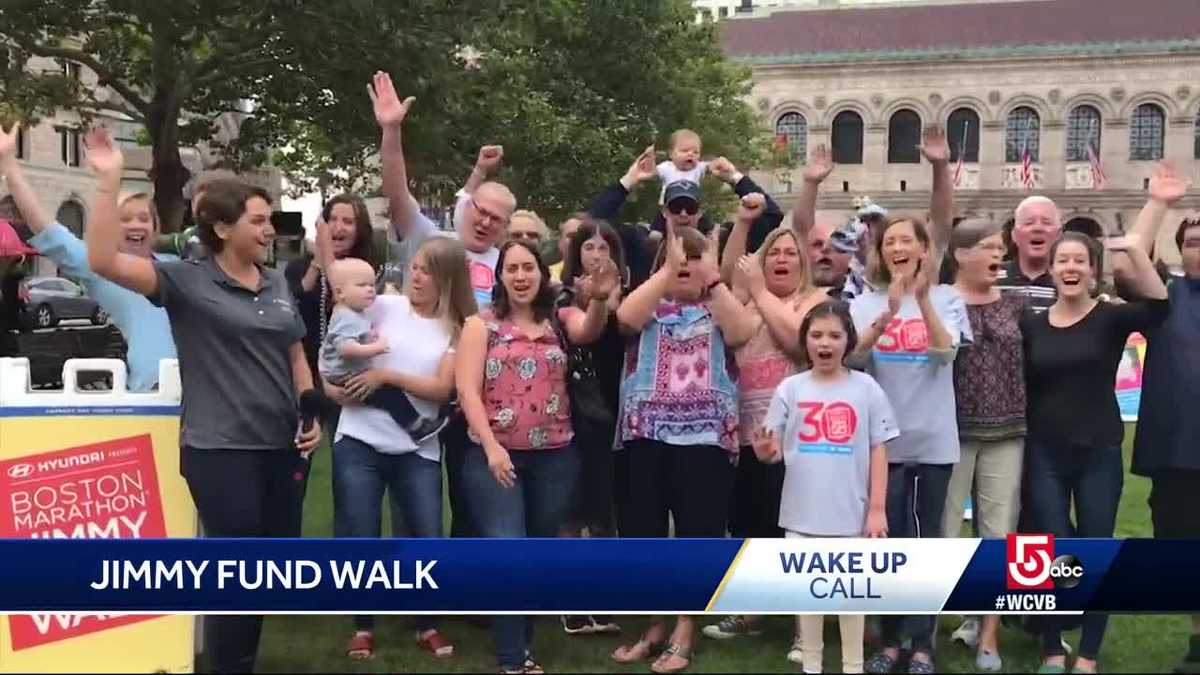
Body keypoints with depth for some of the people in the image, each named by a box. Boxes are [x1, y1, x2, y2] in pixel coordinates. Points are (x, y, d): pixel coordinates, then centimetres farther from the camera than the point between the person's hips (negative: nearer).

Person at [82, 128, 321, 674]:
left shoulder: (277, 284, 11)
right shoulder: (187, 280, -6)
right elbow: (104, 261, -17)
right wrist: (109, 182, -22)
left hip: (282, 446, 6)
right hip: (220, 450, -6)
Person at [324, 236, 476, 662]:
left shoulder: (457, 329, 3)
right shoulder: (385, 307, 2)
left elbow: (442, 389, -7)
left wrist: (386, 376, -13)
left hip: (418, 449, 1)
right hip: (359, 442, 0)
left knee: (428, 539, 0)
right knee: (359, 539, 2)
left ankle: (426, 626, 24)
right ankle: (363, 626, 23)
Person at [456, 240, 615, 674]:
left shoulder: (557, 321, 6)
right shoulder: (482, 324, 1)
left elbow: (588, 332, -17)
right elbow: (467, 390, -6)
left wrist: (599, 299, -39)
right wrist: (492, 447, -16)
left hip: (555, 457, 3)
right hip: (495, 456, -3)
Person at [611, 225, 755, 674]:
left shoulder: (718, 306, 9)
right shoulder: (649, 305, 9)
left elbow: (740, 334, -12)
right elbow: (625, 317, -14)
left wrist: (712, 277, -14)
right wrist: (667, 269, -14)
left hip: (705, 436, -1)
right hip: (647, 434, 1)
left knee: (698, 531, 0)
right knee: (643, 530, 7)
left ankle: (683, 633, 12)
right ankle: (654, 625, 23)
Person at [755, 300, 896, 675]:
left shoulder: (866, 388, -3)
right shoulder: (790, 388, -1)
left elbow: (878, 451, -1)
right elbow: (774, 450, 1)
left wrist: (877, 509, -4)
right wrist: (764, 451, -24)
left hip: (853, 512, -1)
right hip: (802, 512, 1)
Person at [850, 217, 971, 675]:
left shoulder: (947, 299, 1)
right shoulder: (866, 302, 4)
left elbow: (945, 352, -14)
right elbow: (853, 354, -13)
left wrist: (923, 299, -26)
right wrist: (887, 314, -28)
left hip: (932, 441, -1)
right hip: (881, 440, 1)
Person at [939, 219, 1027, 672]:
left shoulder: (1014, 304, 9)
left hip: (1006, 435, 4)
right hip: (952, 434, -4)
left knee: (999, 533, 6)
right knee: (943, 531, 2)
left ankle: (988, 633, 17)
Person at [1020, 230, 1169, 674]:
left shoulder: (1110, 318, -3)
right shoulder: (1032, 325, 5)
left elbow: (1158, 306, -24)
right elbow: (1021, 388, 9)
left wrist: (1135, 250, -32)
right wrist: (1020, 443, 4)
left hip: (1099, 454, -1)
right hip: (1045, 454, 2)